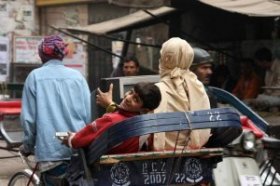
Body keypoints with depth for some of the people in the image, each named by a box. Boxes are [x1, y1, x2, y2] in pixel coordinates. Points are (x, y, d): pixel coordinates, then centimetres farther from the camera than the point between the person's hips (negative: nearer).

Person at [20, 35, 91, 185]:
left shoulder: (35, 76, -1)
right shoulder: (77, 76, 5)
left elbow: (29, 117, -2)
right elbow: (89, 113, 6)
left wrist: (28, 146, 13)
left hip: (51, 149, -2)